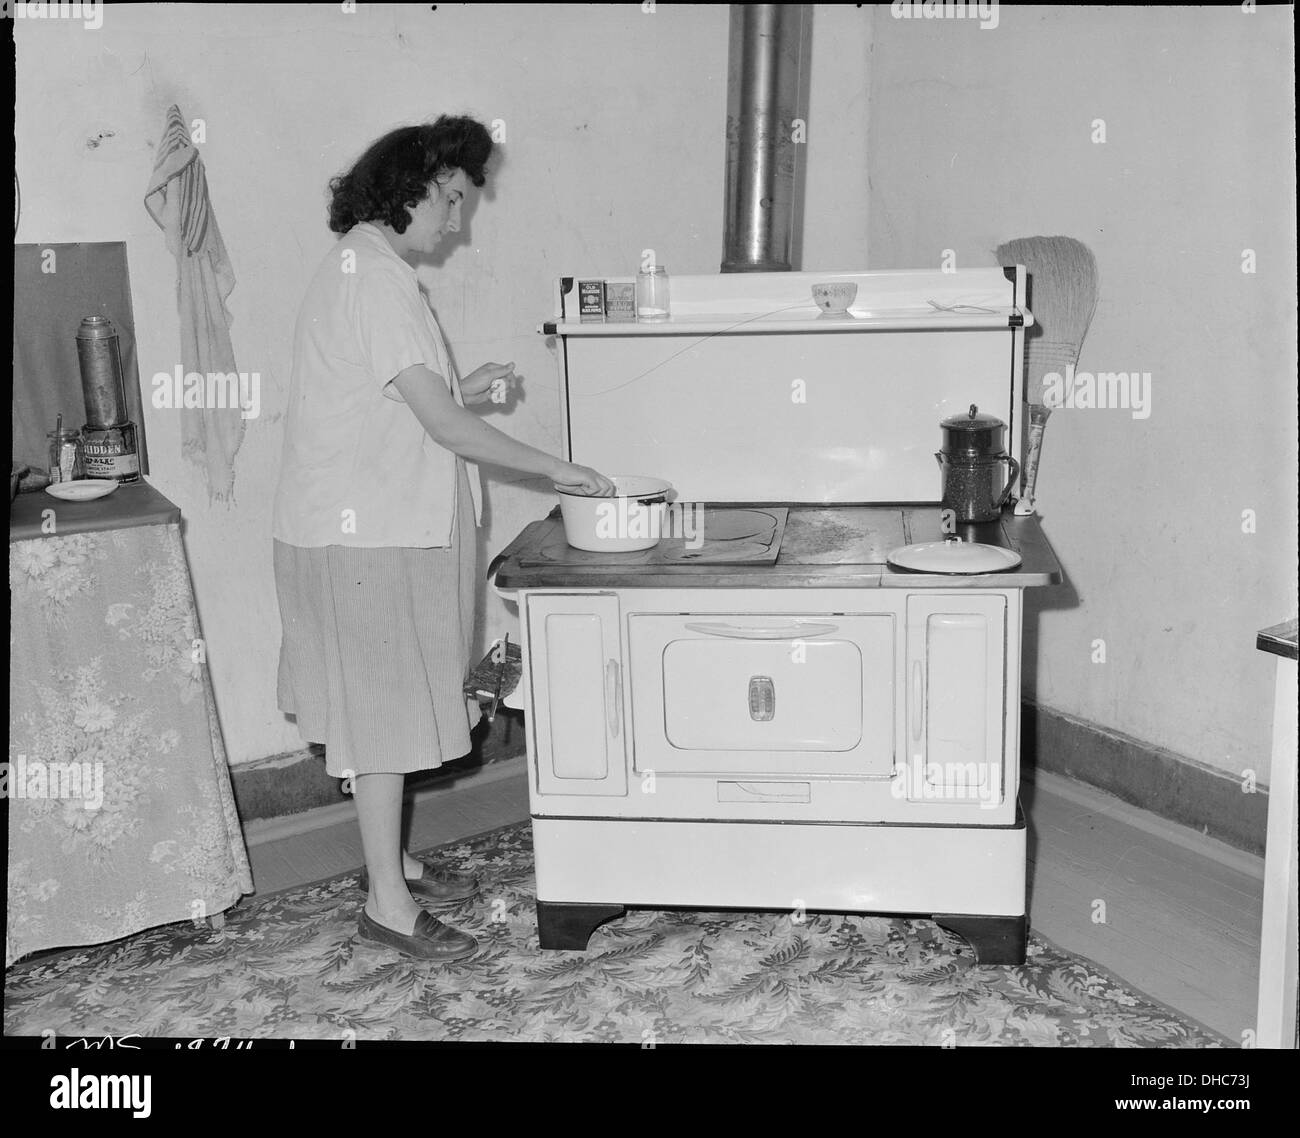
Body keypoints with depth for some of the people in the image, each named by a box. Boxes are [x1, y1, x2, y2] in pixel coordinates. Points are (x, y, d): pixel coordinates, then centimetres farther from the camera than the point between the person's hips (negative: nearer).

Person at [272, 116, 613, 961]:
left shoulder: (372, 271, 14)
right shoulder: (374, 279, -19)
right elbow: (443, 424, -23)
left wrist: (463, 388, 8)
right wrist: (556, 469, -16)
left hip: (385, 528, 10)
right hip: (366, 537, -10)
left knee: (389, 703, 17)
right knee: (382, 709, -2)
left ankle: (390, 860, 31)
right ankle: (387, 903, 10)